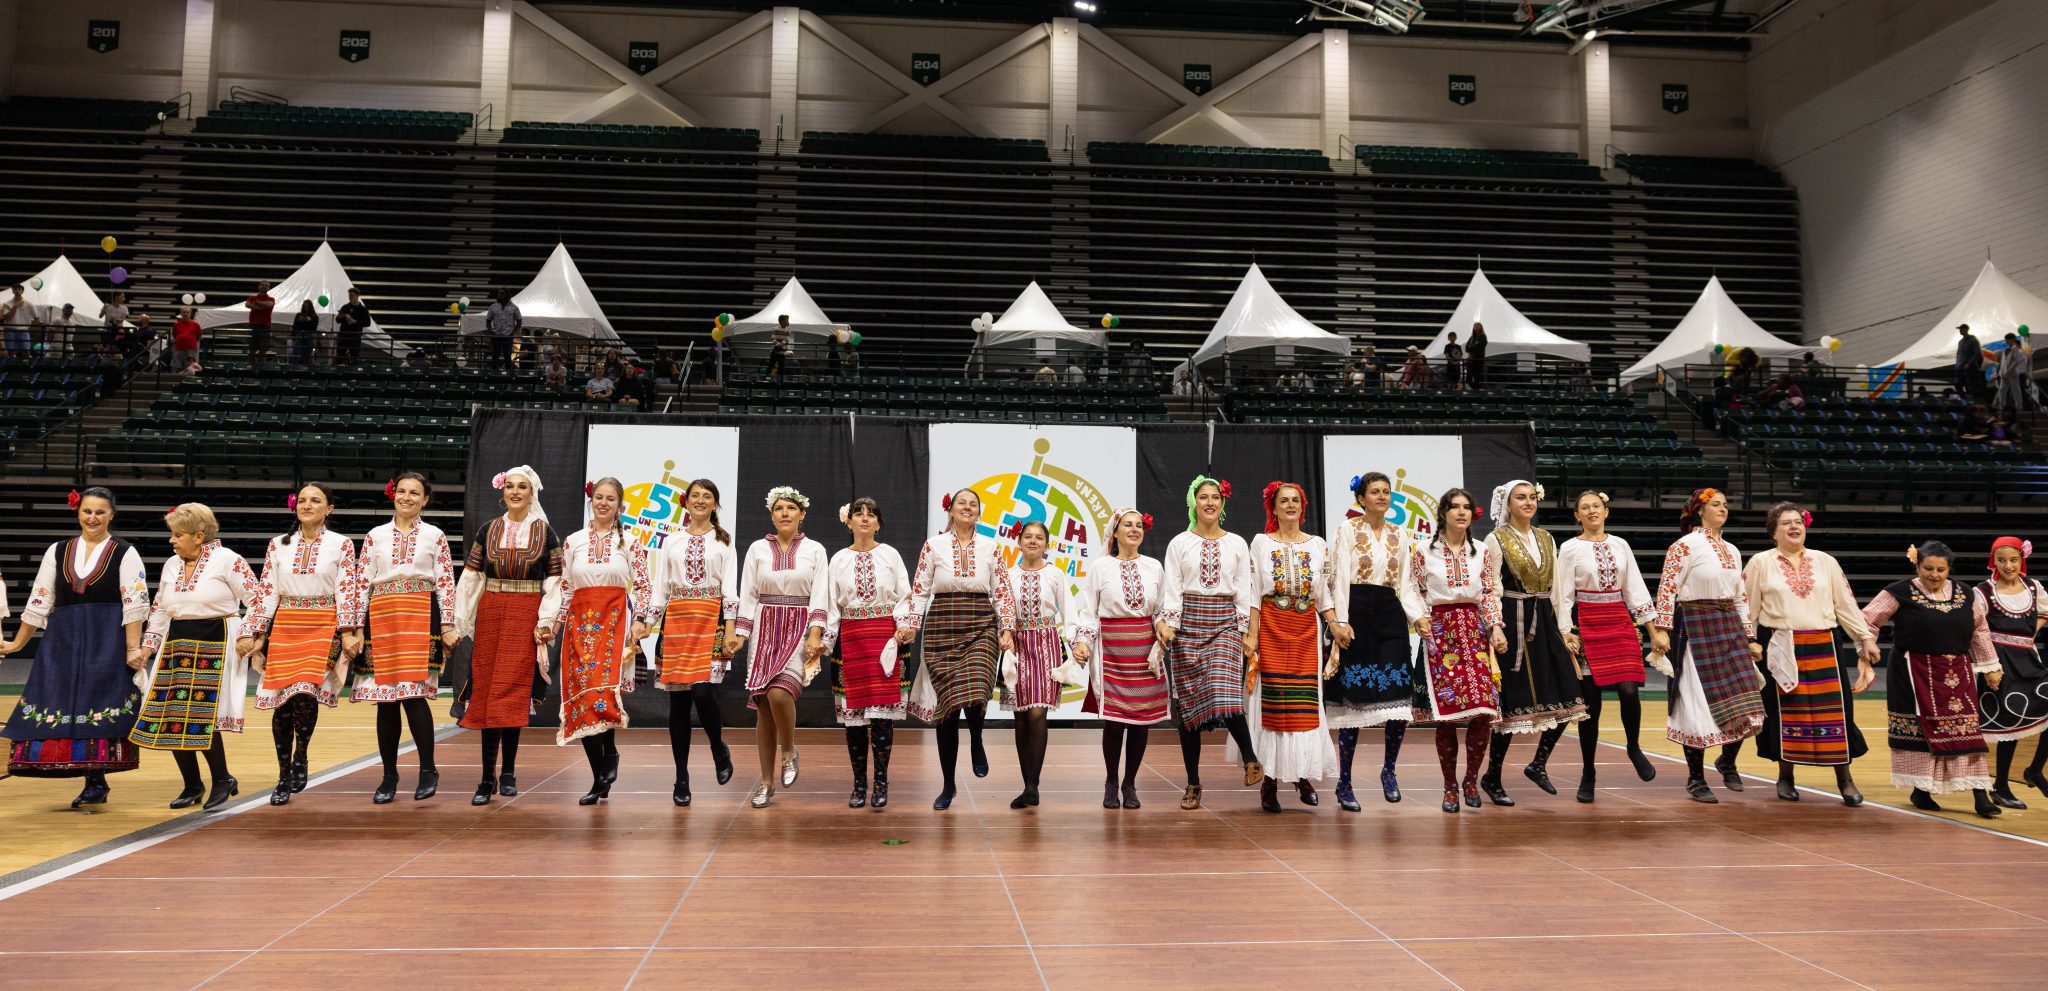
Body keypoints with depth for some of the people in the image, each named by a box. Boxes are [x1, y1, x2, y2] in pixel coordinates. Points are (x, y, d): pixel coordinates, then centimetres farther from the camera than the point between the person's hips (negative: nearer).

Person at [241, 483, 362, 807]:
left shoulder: (342, 544, 4)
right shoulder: (278, 544, 11)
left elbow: (347, 591, -1)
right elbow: (267, 592, 9)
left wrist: (348, 632, -8)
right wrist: (251, 633, 5)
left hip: (323, 627, -3)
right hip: (284, 628, 3)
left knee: (306, 693, -17)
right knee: (282, 701, 0)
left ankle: (300, 756, 9)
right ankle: (284, 777, 12)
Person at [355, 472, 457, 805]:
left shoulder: (435, 536, 7)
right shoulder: (375, 536, 11)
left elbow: (446, 584, 4)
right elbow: (362, 583, 9)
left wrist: (448, 626, -3)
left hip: (420, 618, -2)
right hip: (381, 618, 2)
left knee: (413, 693, -13)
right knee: (386, 698, 3)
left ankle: (428, 770, -2)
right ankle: (389, 776, 12)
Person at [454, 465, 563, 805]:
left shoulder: (544, 532, 3)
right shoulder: (488, 531, 9)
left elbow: (554, 583, 1)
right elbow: (470, 578, 8)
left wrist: (546, 623, -7)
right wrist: (460, 621, 2)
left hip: (526, 617, -2)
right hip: (490, 615, 2)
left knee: (513, 693, -5)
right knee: (486, 691, 2)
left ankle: (508, 773, 4)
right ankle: (488, 777, 8)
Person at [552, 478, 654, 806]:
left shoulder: (630, 542, 5)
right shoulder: (573, 542, 11)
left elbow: (644, 585, 3)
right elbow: (565, 588, 13)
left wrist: (639, 621, -8)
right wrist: (554, 622, 6)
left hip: (615, 619, -3)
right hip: (580, 622, 3)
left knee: (604, 689, -22)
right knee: (580, 696, -1)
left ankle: (610, 751, 4)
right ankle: (599, 780, 9)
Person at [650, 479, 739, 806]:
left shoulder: (723, 541, 7)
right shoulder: (672, 541, 13)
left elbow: (730, 589, 1)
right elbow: (660, 587, 12)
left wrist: (730, 630, -8)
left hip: (711, 620, -2)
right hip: (676, 620, 2)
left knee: (703, 692, -18)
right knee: (678, 701, 2)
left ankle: (720, 750, 10)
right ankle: (681, 779, 9)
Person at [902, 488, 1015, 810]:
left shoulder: (990, 549, 8)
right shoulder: (933, 545, 5)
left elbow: (1003, 593, 7)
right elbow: (919, 590, 4)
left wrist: (1007, 629, -4)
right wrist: (911, 624, -8)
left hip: (981, 629, 0)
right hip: (941, 629, 0)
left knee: (975, 695, -23)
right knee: (946, 705, 1)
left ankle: (976, 742, 13)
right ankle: (948, 785, 16)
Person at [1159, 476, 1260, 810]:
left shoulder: (1237, 544, 9)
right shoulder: (1179, 543, 6)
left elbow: (1244, 592, 7)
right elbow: (1171, 589, 0)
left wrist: (1250, 632, 0)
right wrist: (1167, 625, -13)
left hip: (1225, 624, 0)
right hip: (1188, 623, 1)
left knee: (1225, 693, -20)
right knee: (1189, 703, 1)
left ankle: (1250, 758, 3)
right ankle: (1193, 784, 10)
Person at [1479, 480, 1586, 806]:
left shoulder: (1546, 539, 14)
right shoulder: (1496, 538, -3)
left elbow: (1556, 587, 14)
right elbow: (1492, 588, -8)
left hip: (1544, 622, 6)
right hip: (1513, 622, -6)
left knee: (1566, 699, 1)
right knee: (1514, 701, -4)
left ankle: (1539, 764, 19)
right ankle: (1492, 777, 10)